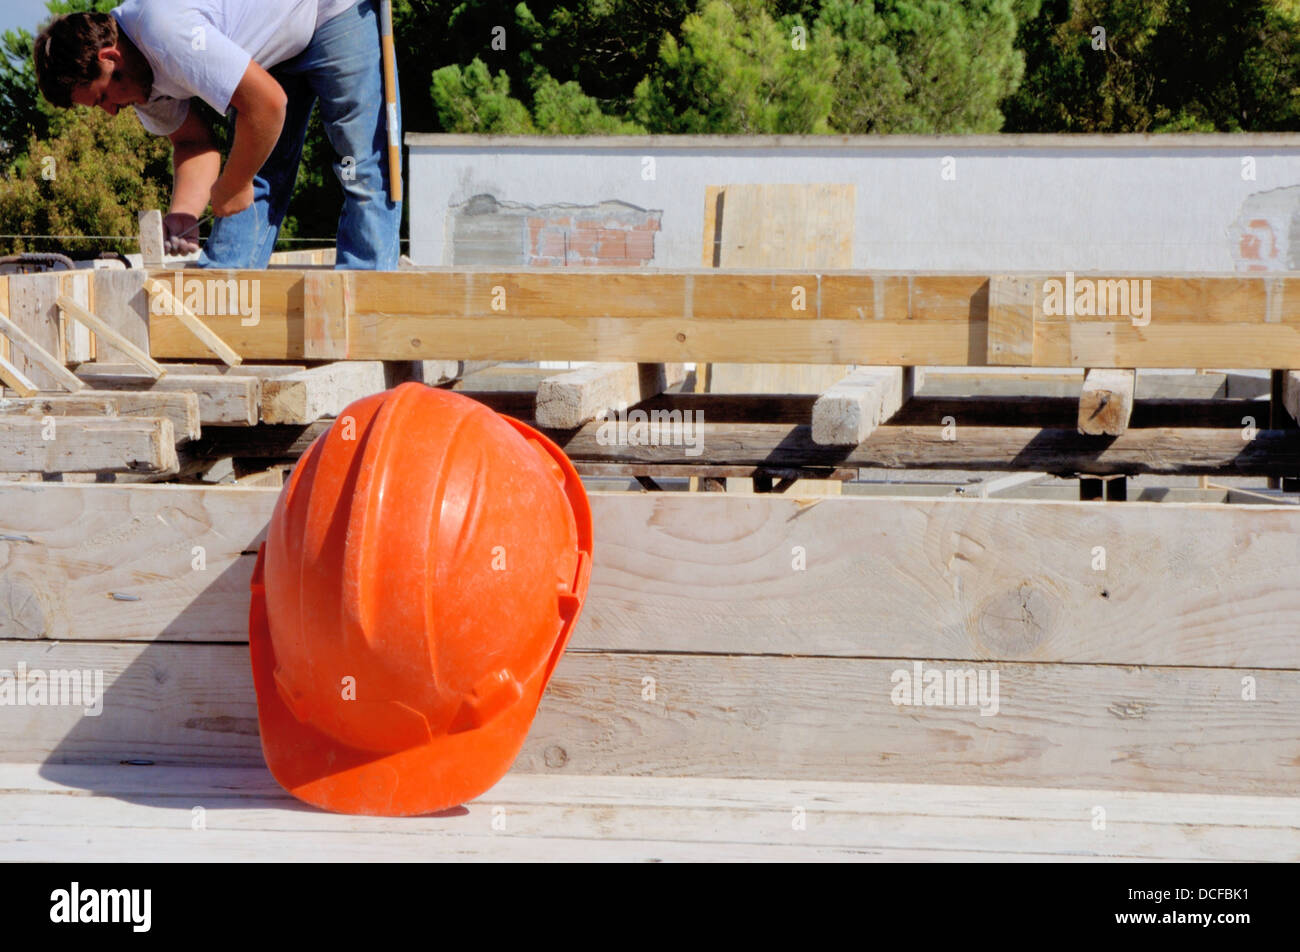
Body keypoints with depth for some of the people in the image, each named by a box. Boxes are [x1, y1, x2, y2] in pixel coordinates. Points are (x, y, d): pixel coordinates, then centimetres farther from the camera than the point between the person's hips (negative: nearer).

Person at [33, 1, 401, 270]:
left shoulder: (165, 31, -37)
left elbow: (267, 102, -38)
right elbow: (193, 141, 2)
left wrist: (231, 187, -22)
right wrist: (182, 214, -17)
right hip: (271, 48, 9)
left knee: (361, 170, -14)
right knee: (258, 174, 3)